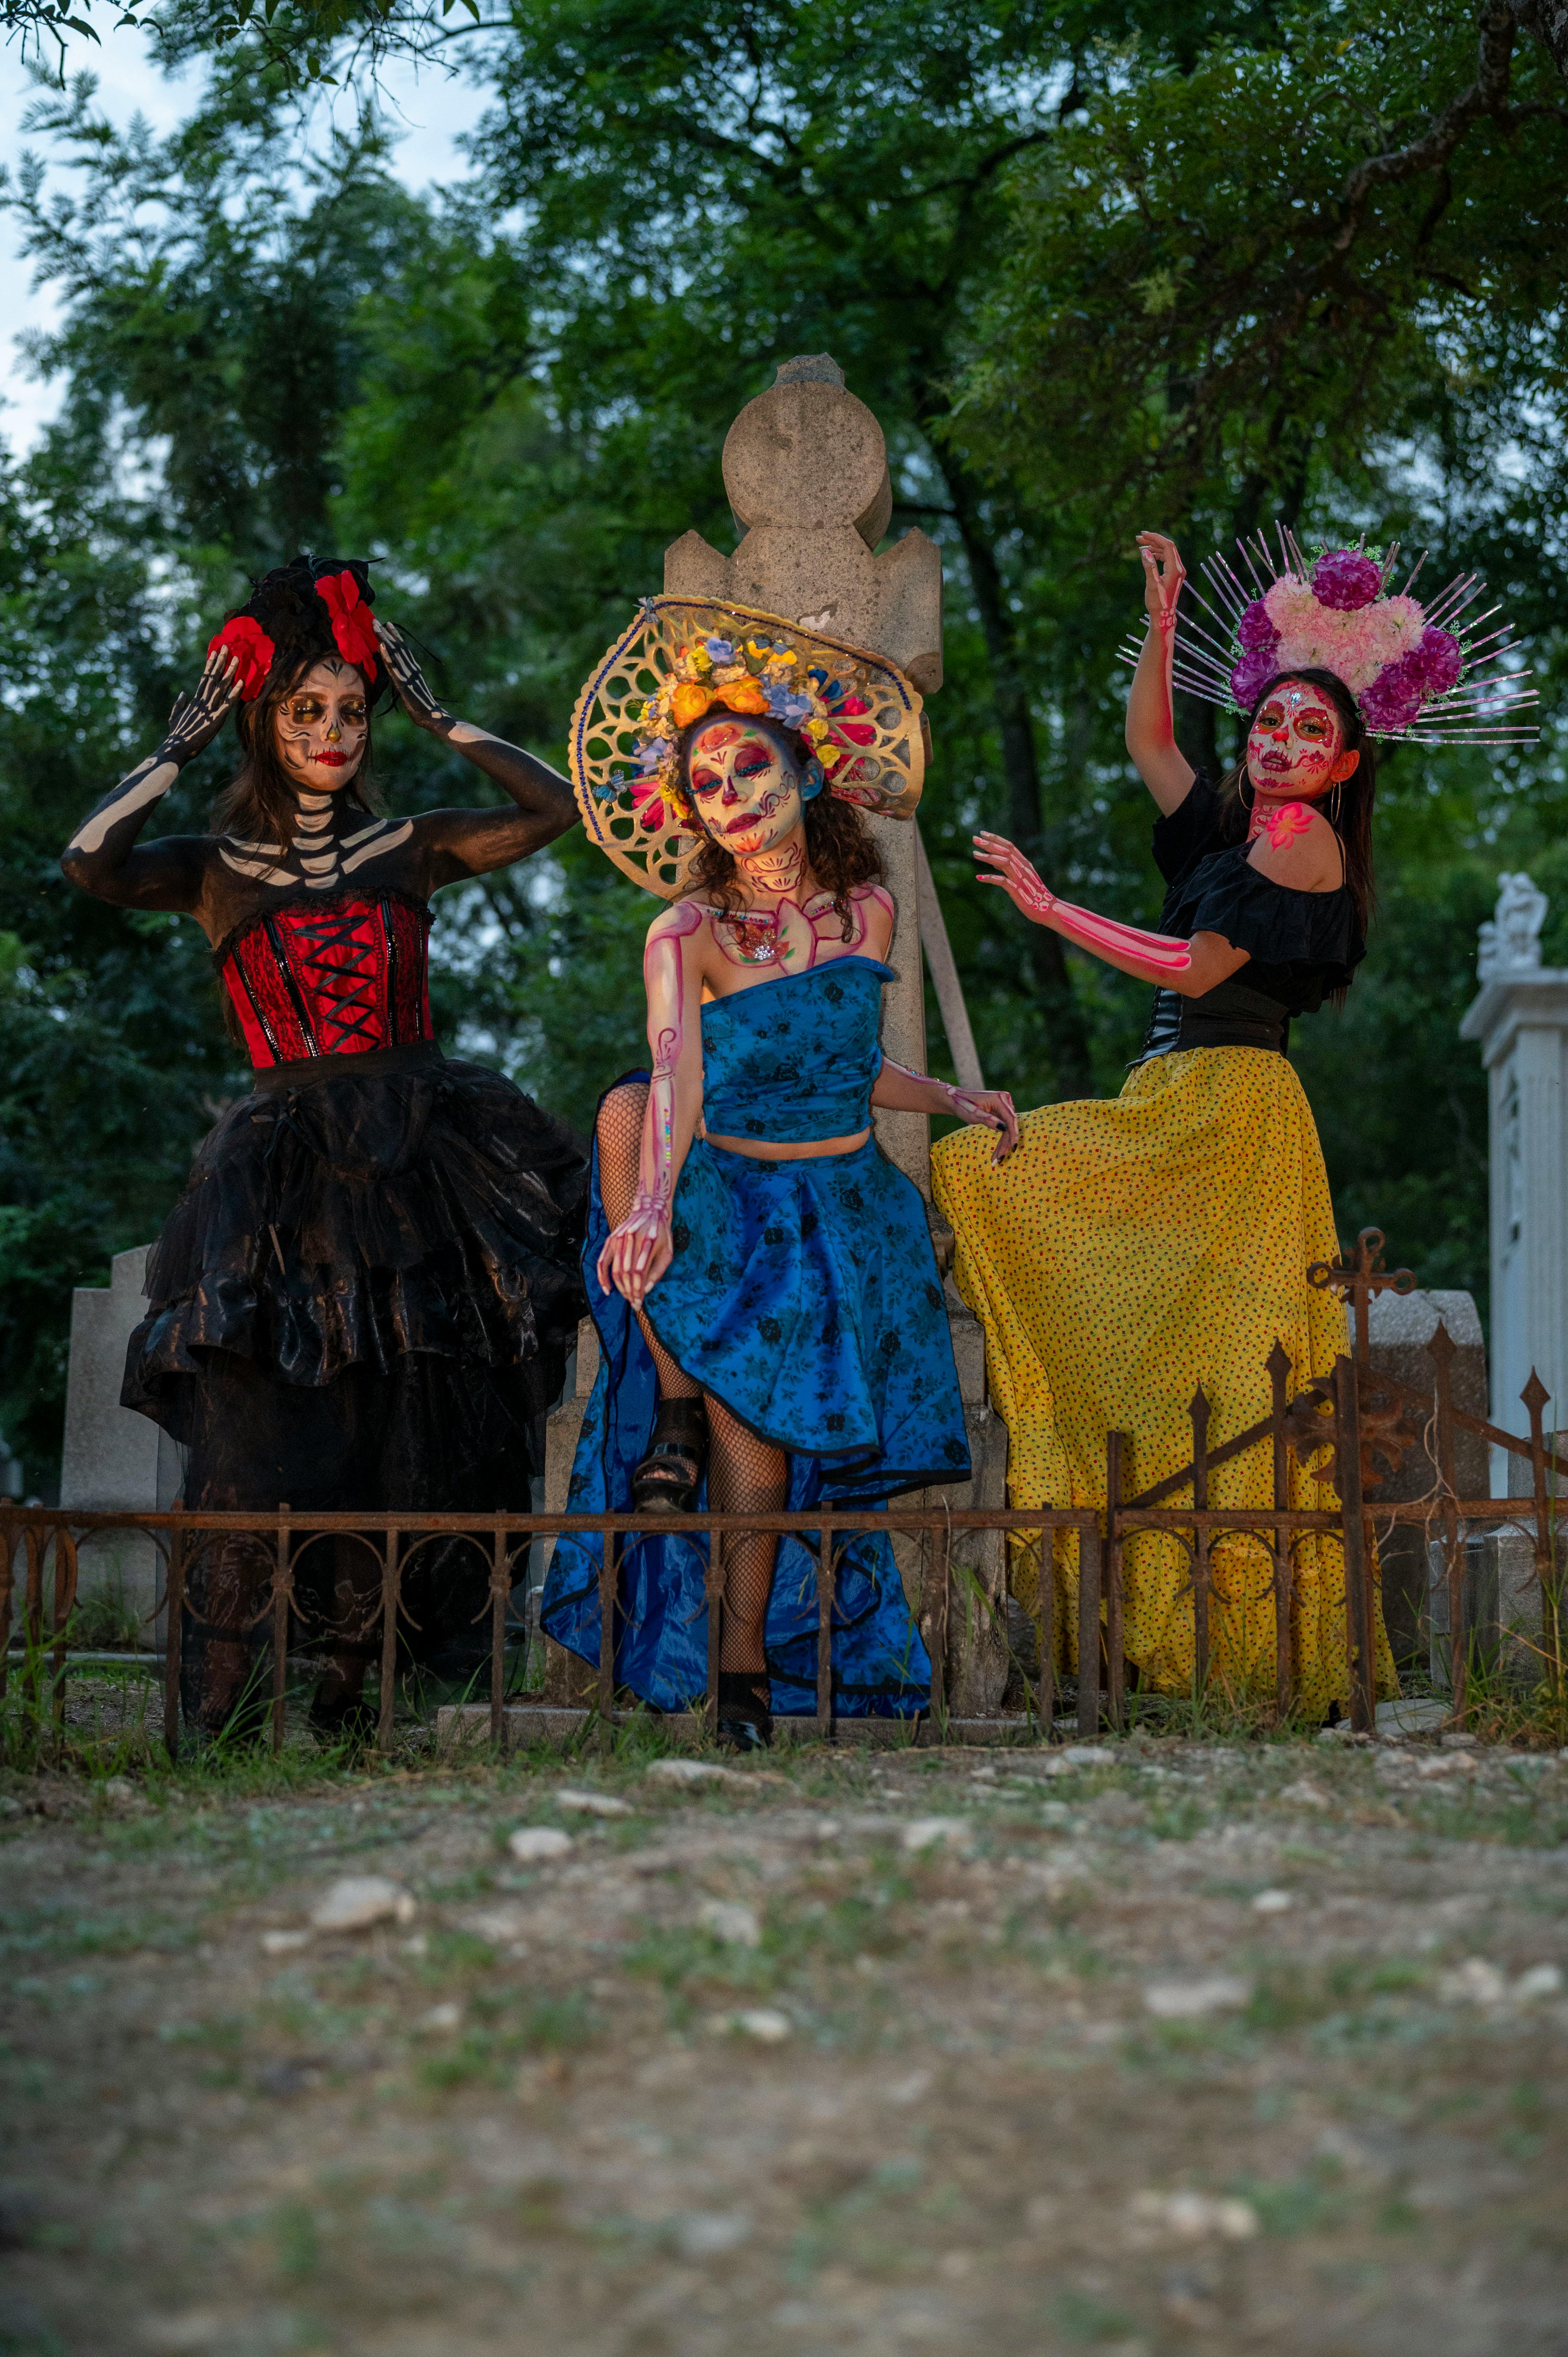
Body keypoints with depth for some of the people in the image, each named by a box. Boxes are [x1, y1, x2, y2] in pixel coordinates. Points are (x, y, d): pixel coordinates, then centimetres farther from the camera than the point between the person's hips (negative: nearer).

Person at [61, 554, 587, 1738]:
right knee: (255, 1437, -13)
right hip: (283, 1169, -2)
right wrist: (180, 746, -1)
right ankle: (216, 1719, -13)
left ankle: (346, 1699, 7)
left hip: (419, 1158, 2)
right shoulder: (217, 866, 8)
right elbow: (90, 862, -11)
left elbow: (553, 808, 1)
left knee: (388, 1447, 0)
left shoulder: (408, 848, 12)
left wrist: (441, 719, 5)